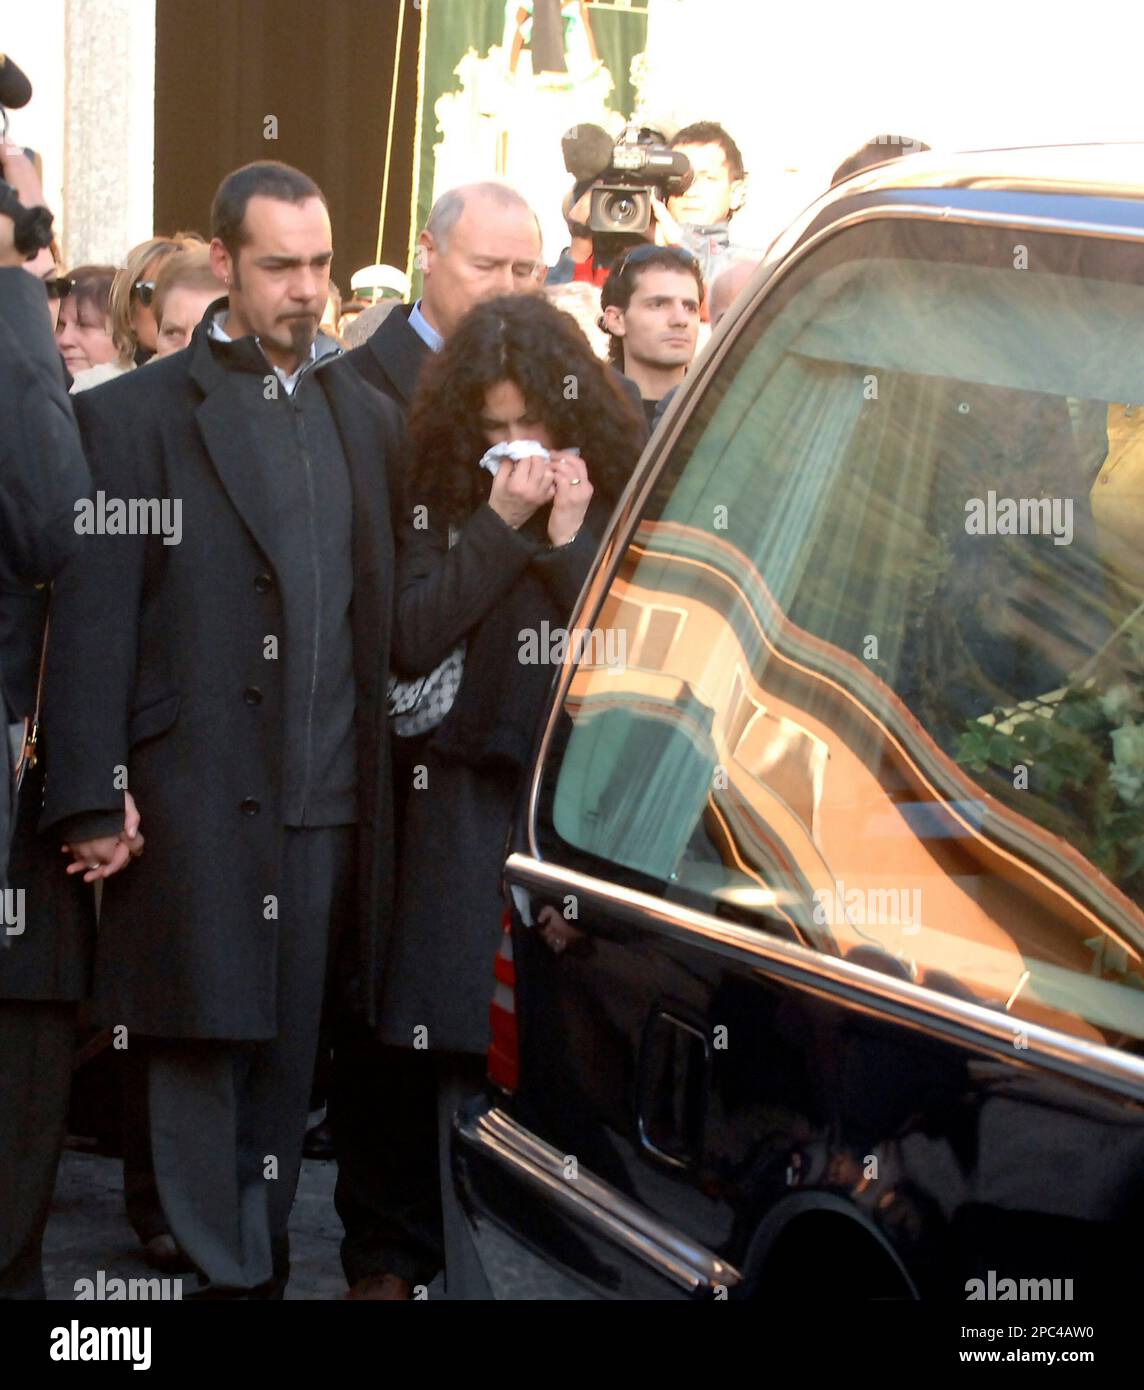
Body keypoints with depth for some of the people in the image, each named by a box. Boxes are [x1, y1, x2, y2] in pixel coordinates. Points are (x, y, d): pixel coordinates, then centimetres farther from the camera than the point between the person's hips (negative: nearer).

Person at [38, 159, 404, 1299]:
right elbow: (90, 619, -5)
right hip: (194, 802, -4)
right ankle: (218, 1277, 4)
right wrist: (90, 802, -11)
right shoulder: (134, 415, 0)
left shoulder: (367, 418, 15)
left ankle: (264, 1264, 19)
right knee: (203, 1051, -2)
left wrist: (379, 782, 7)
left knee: (289, 1052, 10)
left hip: (330, 803, 4)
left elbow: (388, 605, 15)